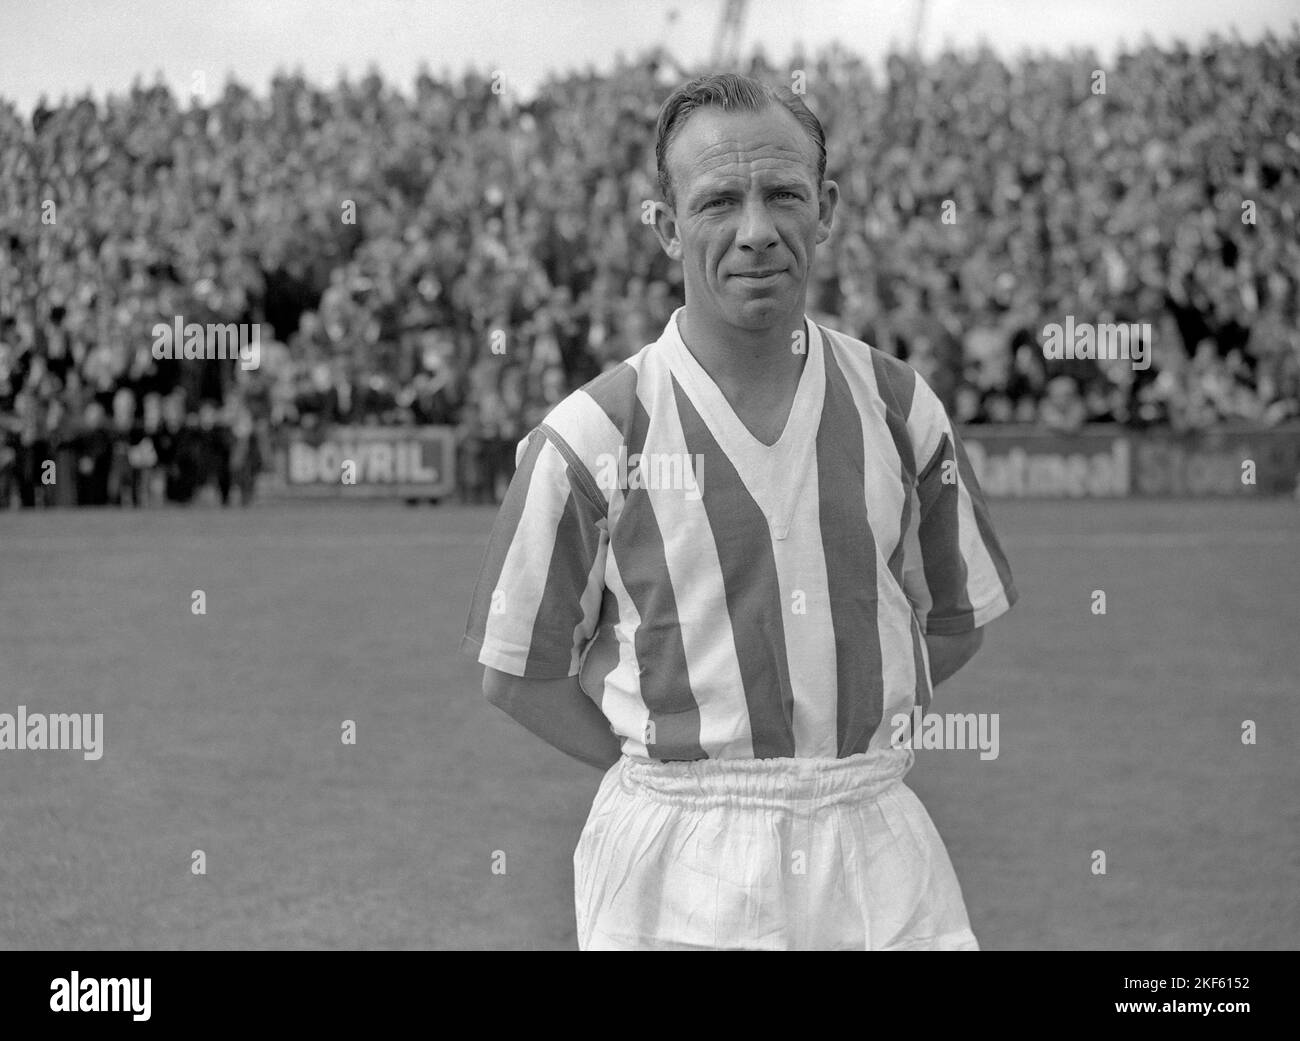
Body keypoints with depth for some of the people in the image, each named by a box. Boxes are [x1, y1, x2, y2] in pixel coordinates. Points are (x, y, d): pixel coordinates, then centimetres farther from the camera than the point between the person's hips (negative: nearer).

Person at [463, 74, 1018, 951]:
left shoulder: (898, 407, 4)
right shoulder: (590, 436, -5)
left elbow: (958, 620, 14)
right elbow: (521, 672, 1)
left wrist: (834, 744, 5)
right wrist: (672, 770, -2)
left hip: (876, 847, 3)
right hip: (675, 870, -2)